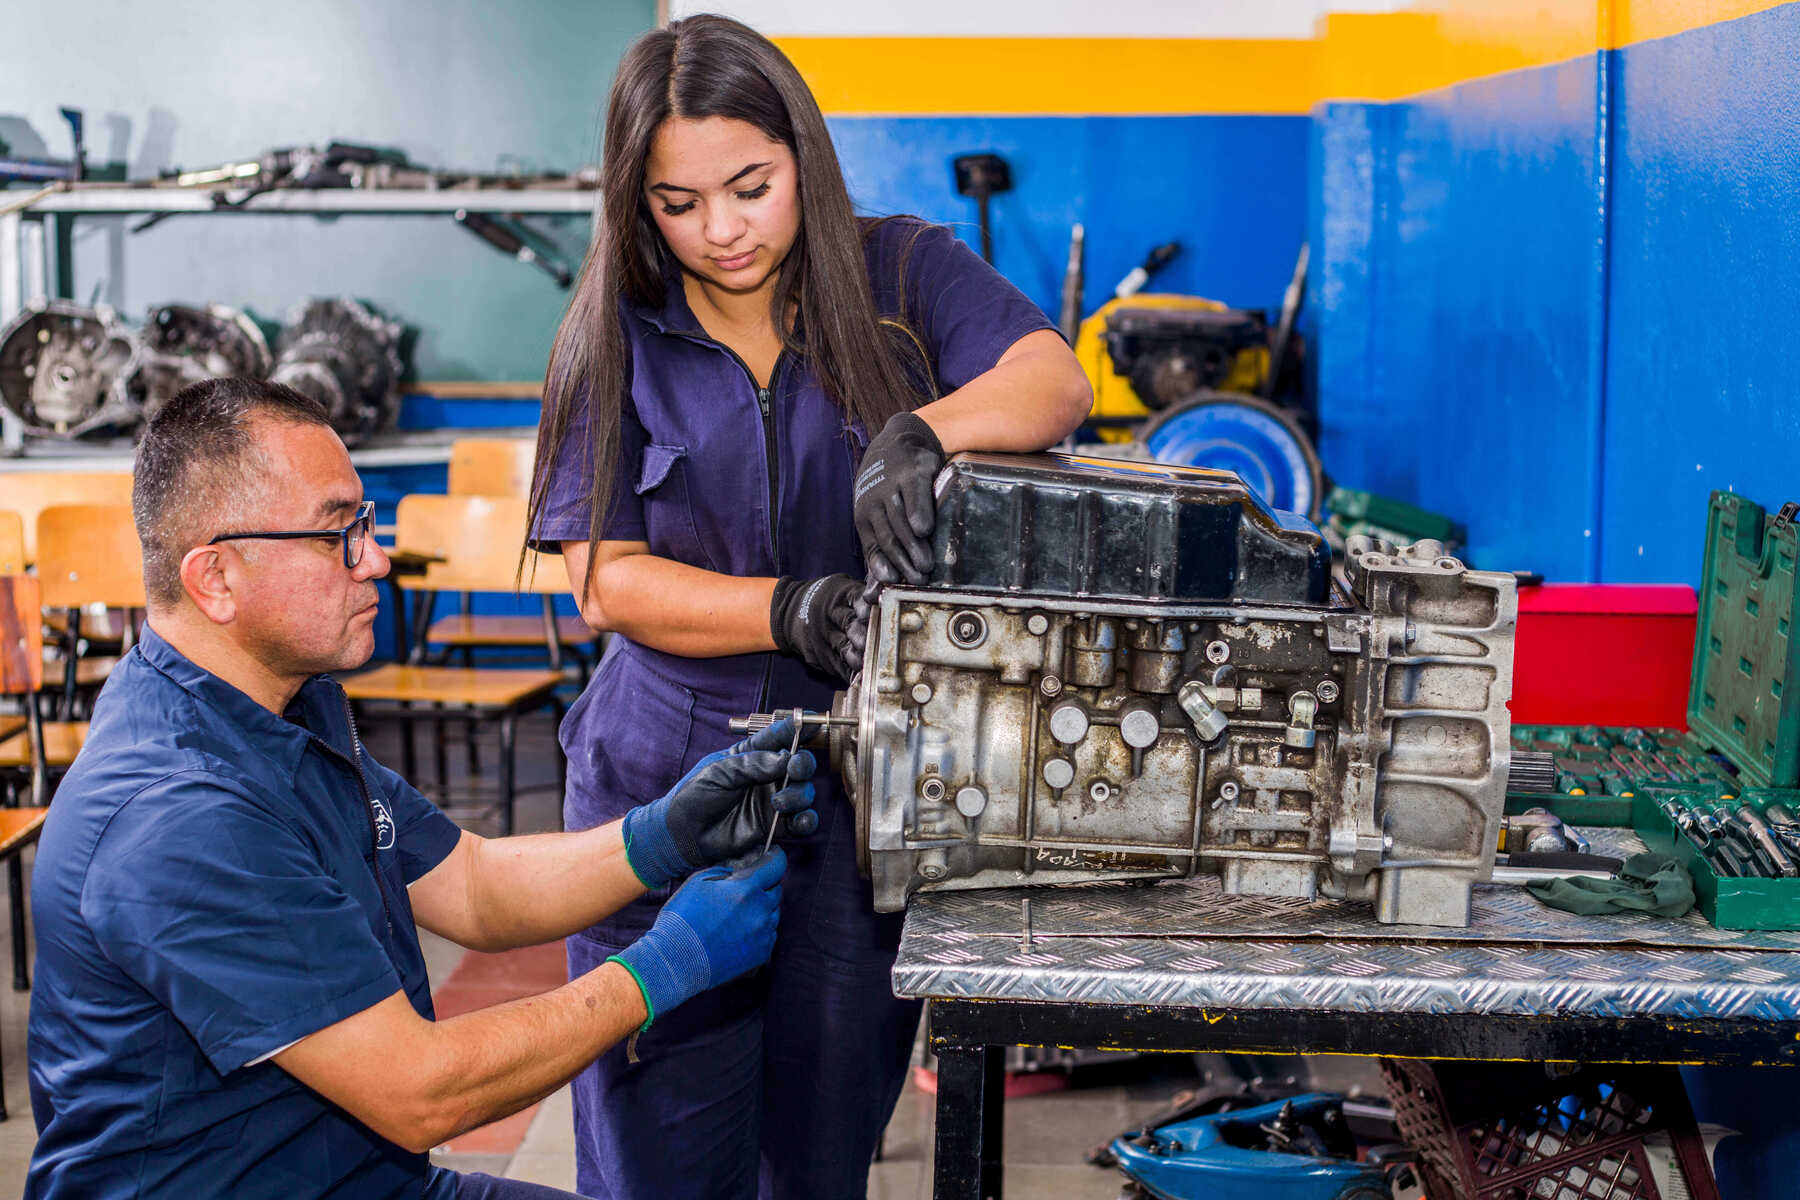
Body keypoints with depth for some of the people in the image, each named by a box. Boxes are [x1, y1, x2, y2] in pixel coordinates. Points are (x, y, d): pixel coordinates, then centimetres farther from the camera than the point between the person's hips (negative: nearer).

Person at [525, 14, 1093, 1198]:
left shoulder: (904, 276, 2)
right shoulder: (615, 337, 3)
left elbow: (1054, 381, -15)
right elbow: (604, 577, -4)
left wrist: (917, 435, -36)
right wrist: (795, 611, -20)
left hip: (866, 794, 0)